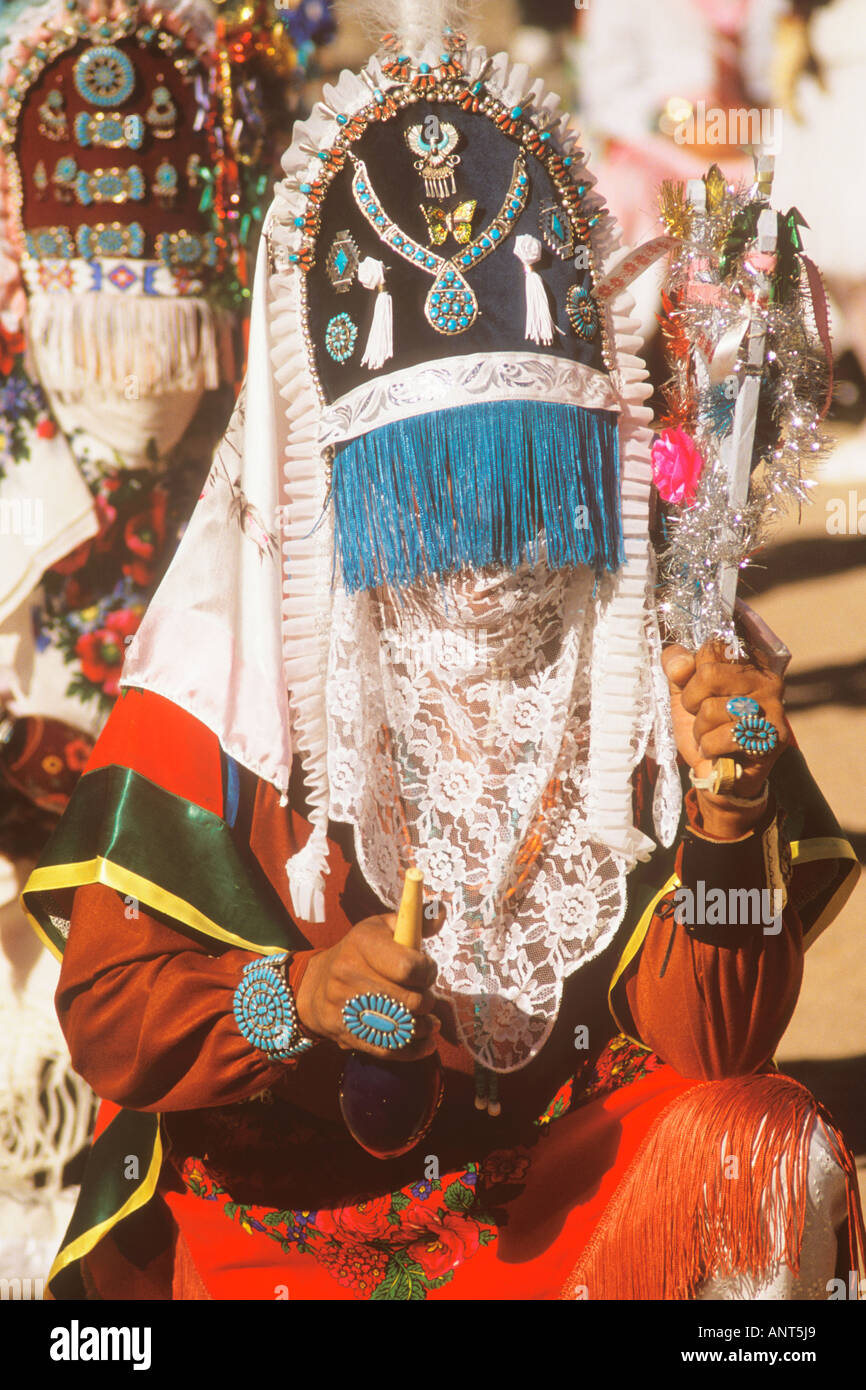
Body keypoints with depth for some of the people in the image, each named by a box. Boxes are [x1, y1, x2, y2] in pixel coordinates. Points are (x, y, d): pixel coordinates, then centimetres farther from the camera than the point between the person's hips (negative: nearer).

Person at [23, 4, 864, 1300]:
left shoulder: (653, 665, -2)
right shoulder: (228, 680, -10)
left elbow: (713, 1039, -6)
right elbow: (105, 1004, -11)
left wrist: (725, 825, -25)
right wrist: (303, 994, -30)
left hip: (570, 1176, 3)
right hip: (279, 1192, -2)